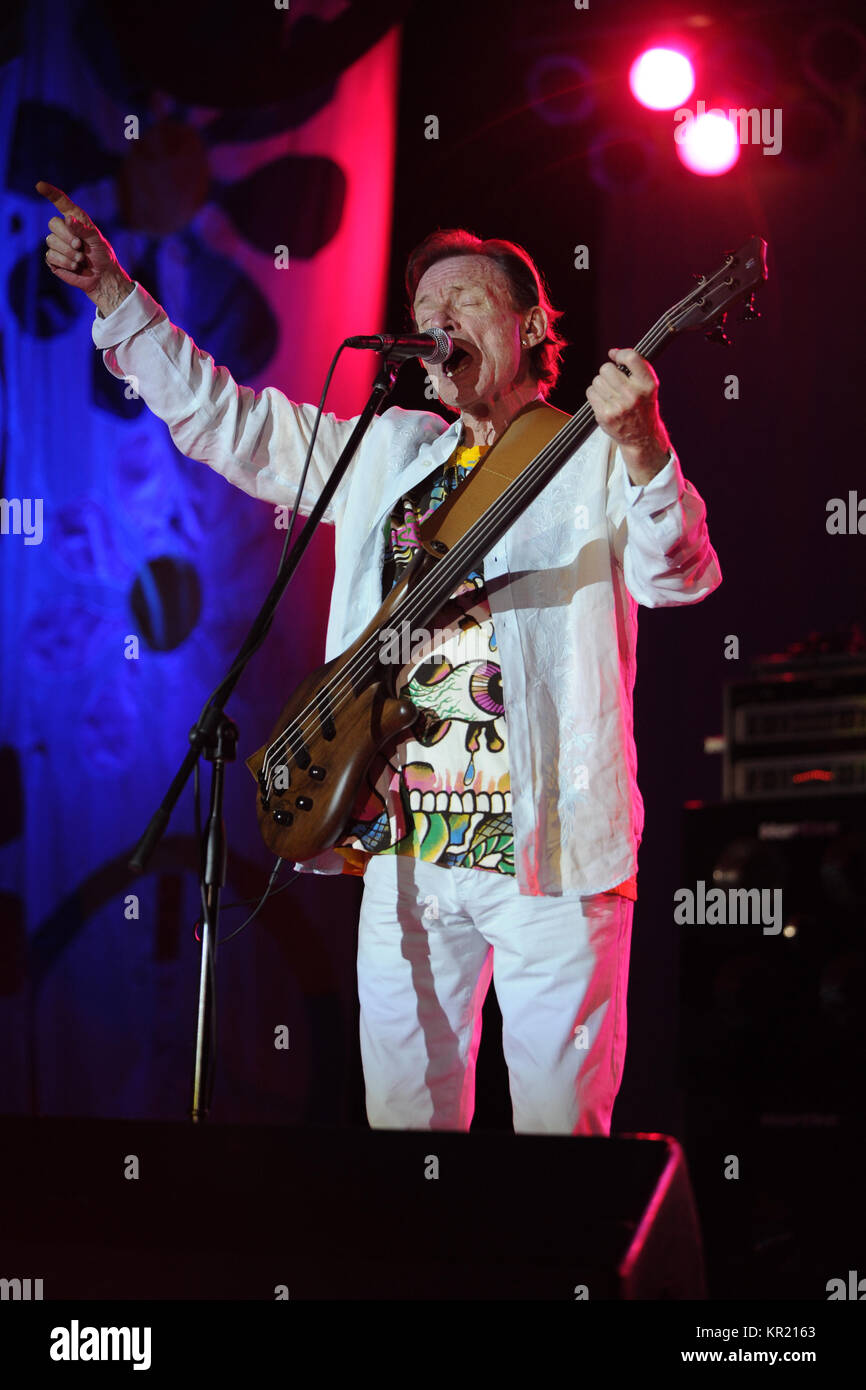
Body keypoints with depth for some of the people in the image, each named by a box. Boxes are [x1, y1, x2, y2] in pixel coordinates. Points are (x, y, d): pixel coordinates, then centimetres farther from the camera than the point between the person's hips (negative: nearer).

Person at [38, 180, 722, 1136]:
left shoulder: (592, 459, 1)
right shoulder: (388, 453, 18)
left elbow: (677, 577, -16)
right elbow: (222, 417, 22)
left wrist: (641, 451, -34)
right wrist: (111, 290, 15)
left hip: (548, 846, -5)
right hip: (406, 840, 5)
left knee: (559, 1112, -3)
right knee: (400, 1109, 9)